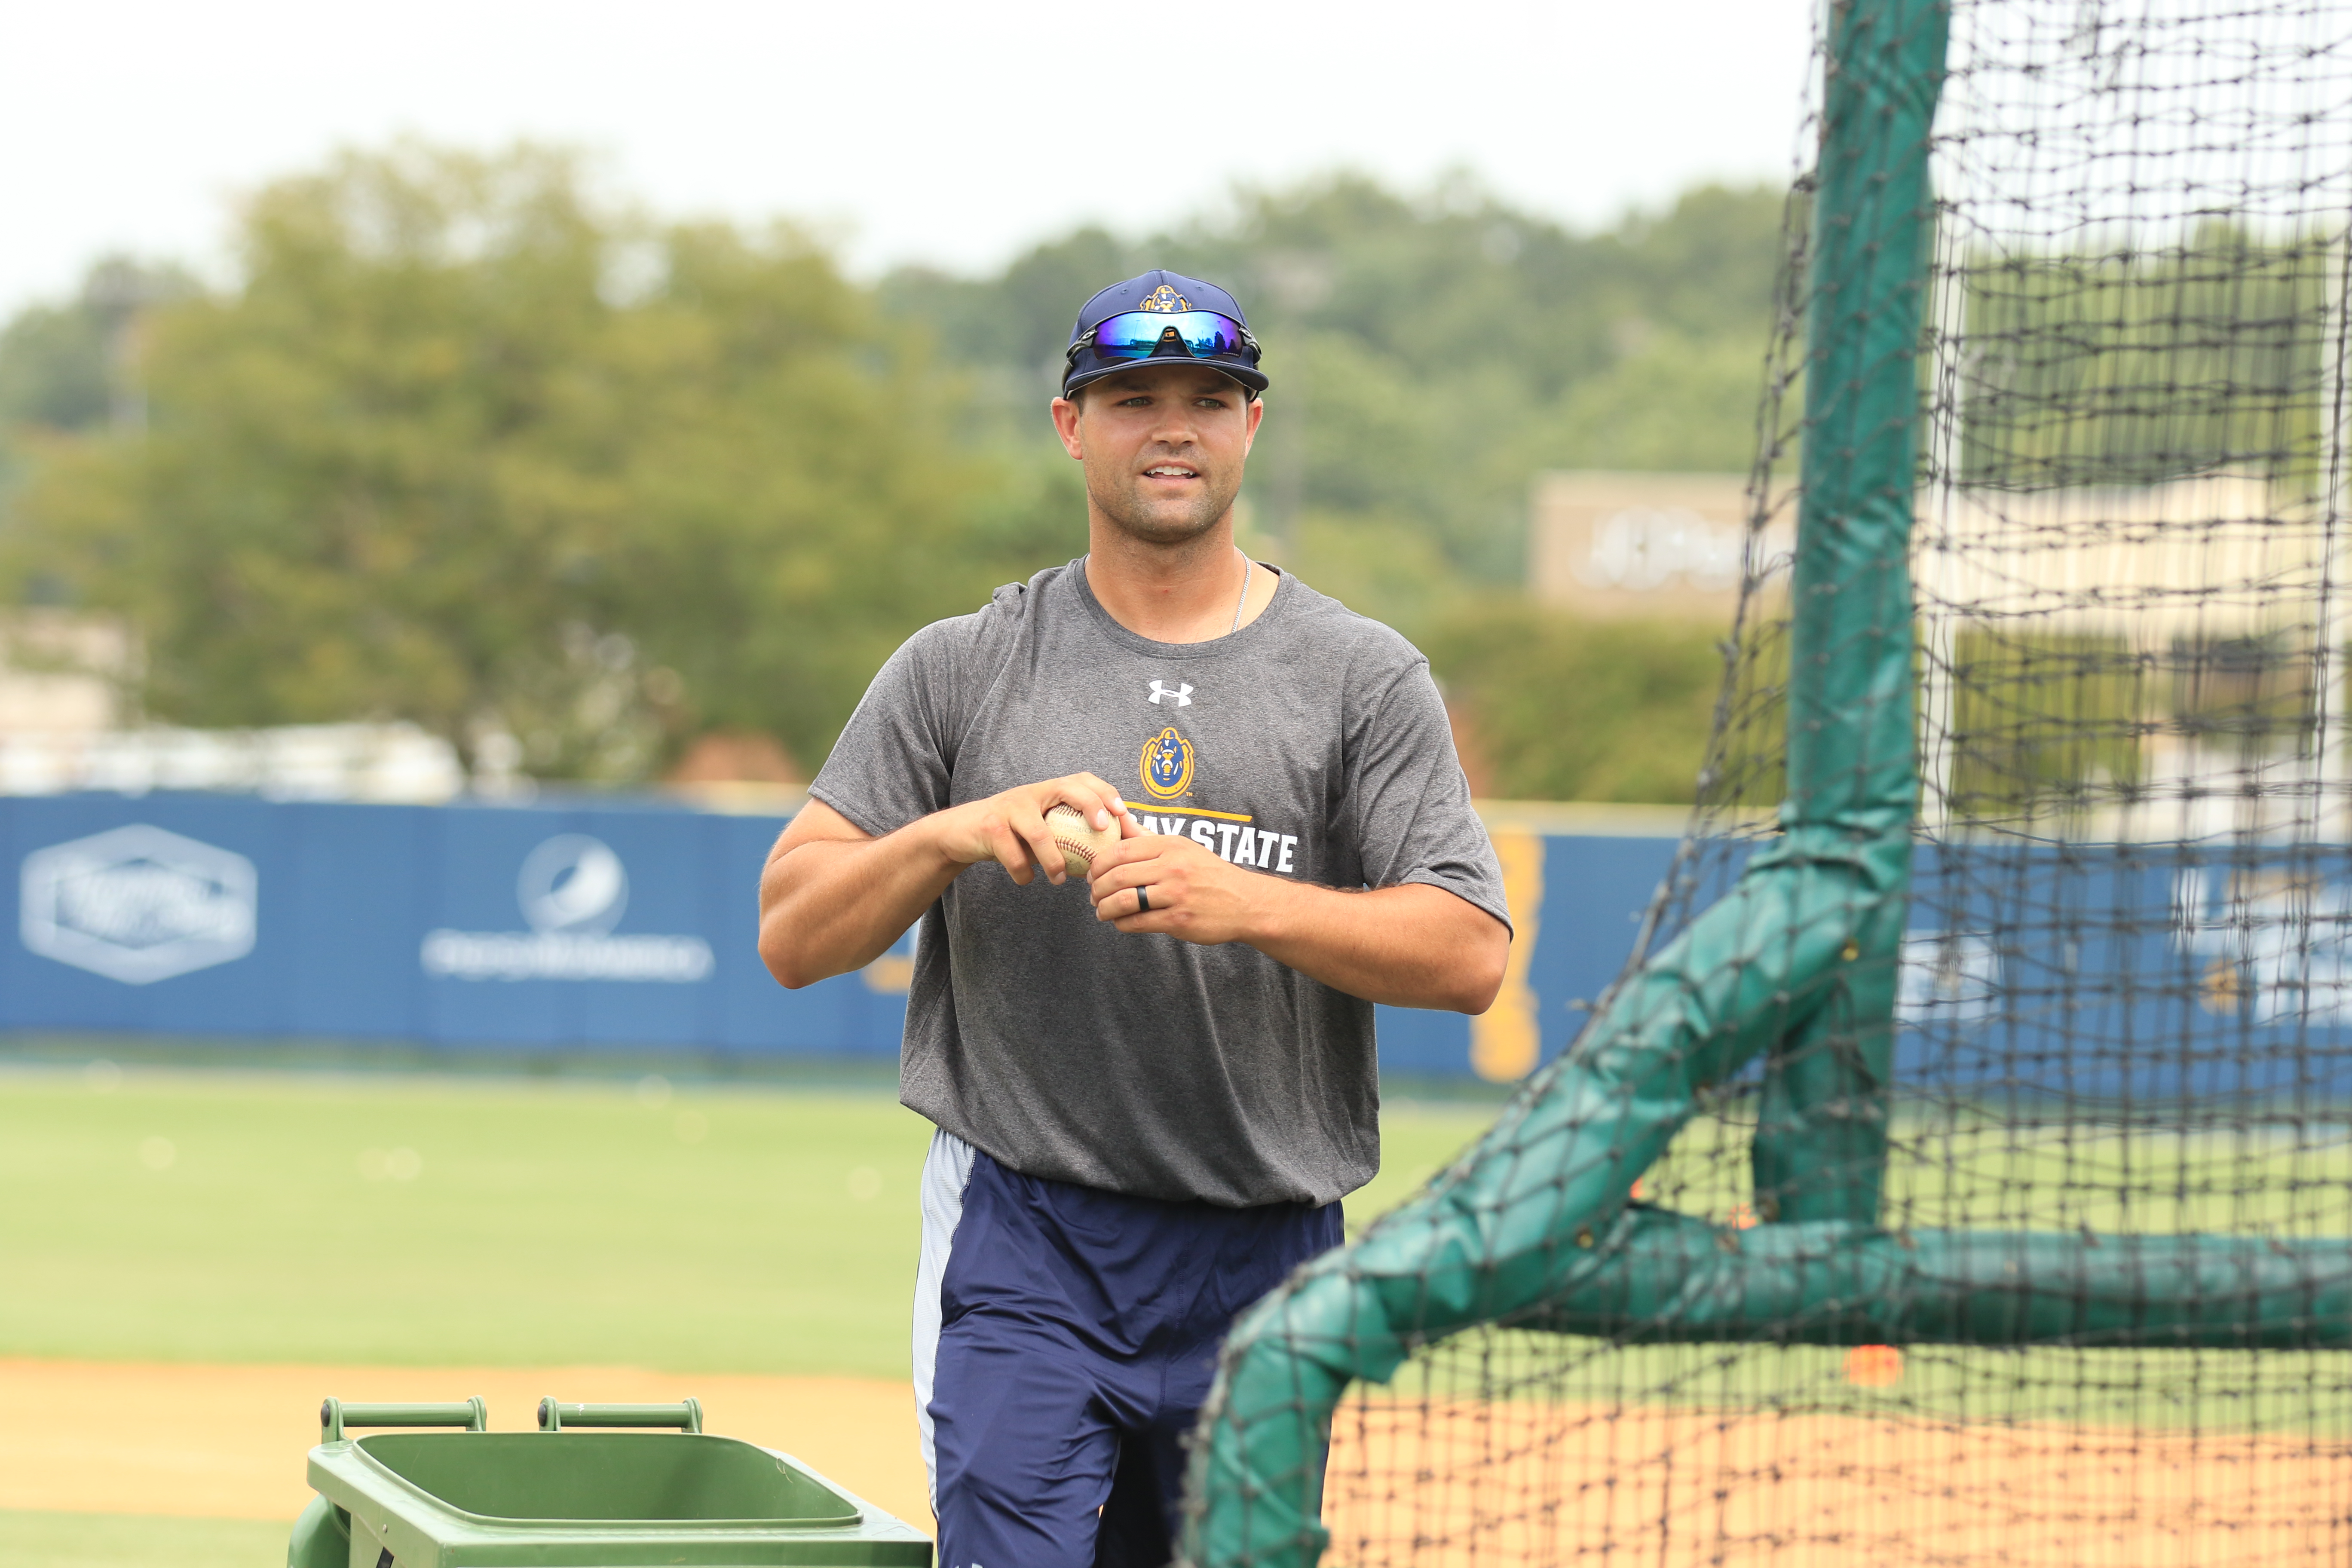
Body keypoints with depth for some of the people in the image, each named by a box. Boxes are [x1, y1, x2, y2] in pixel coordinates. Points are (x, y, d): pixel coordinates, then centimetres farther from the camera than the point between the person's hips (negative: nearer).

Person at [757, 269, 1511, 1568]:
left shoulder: (1364, 678, 5)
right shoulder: (960, 669, 7)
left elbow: (1469, 958, -5)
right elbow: (790, 937, 4)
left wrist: (1242, 902, -19)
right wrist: (949, 834, -14)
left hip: (1270, 1264, 1)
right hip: (1024, 1253, -1)